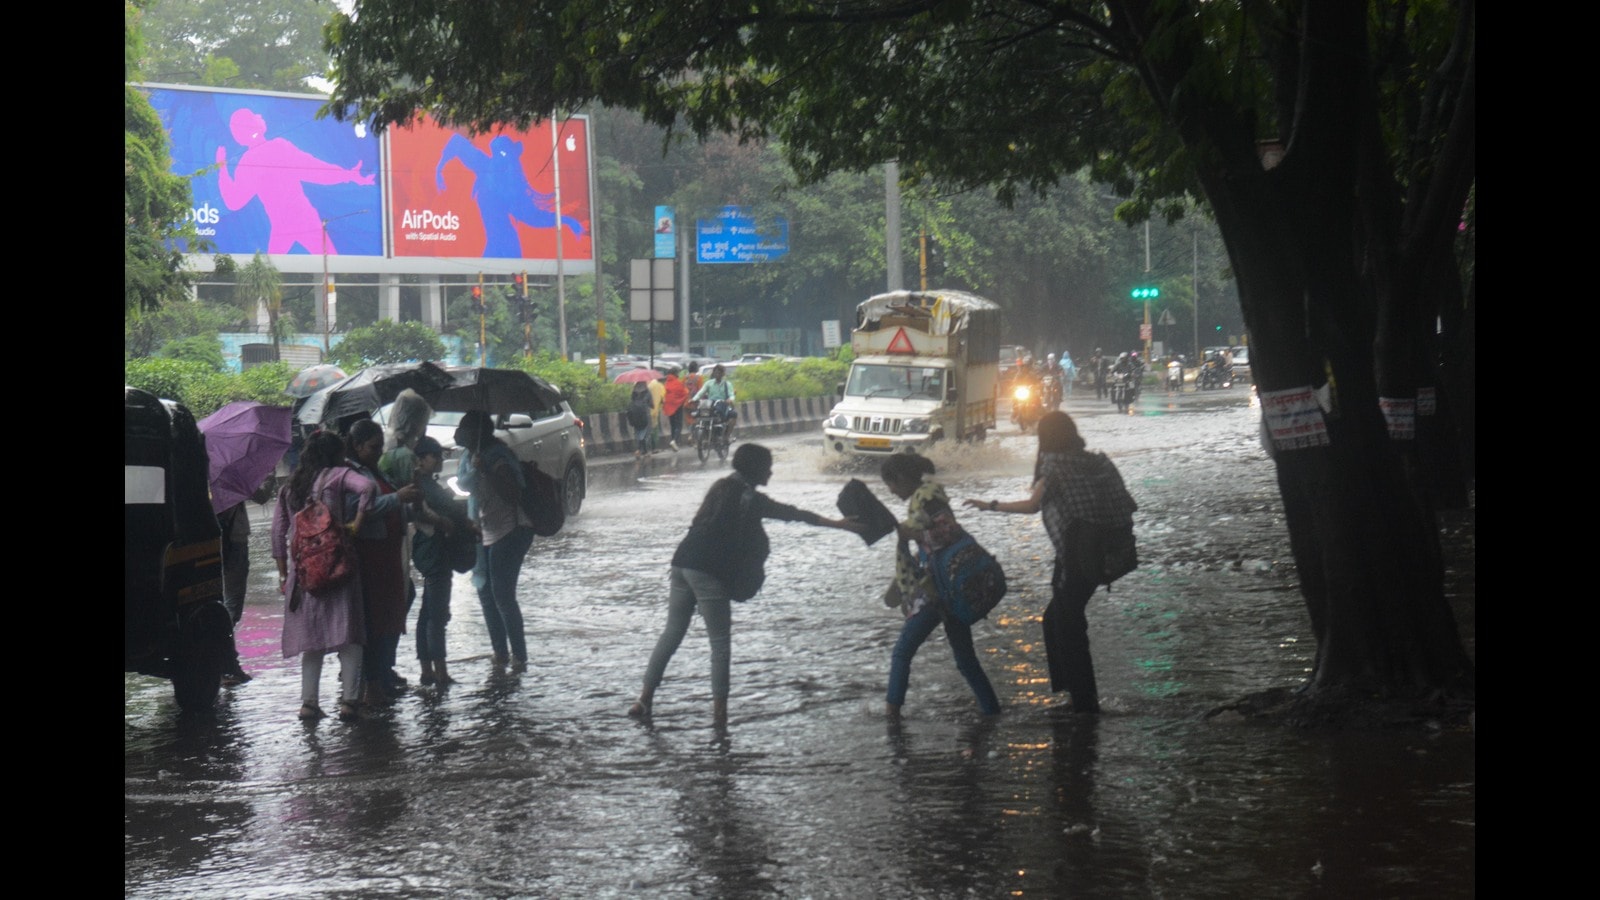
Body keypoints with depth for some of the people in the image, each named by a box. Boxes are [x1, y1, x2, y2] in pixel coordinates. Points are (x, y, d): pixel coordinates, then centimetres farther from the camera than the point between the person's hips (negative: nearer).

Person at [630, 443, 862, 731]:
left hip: (683, 564, 8)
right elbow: (793, 514, -3)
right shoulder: (749, 497, -6)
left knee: (671, 634, 13)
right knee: (720, 642, -2)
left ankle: (645, 698, 14)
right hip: (708, 572, -8)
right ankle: (719, 711, -7)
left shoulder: (723, 487, 17)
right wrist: (838, 524, 2)